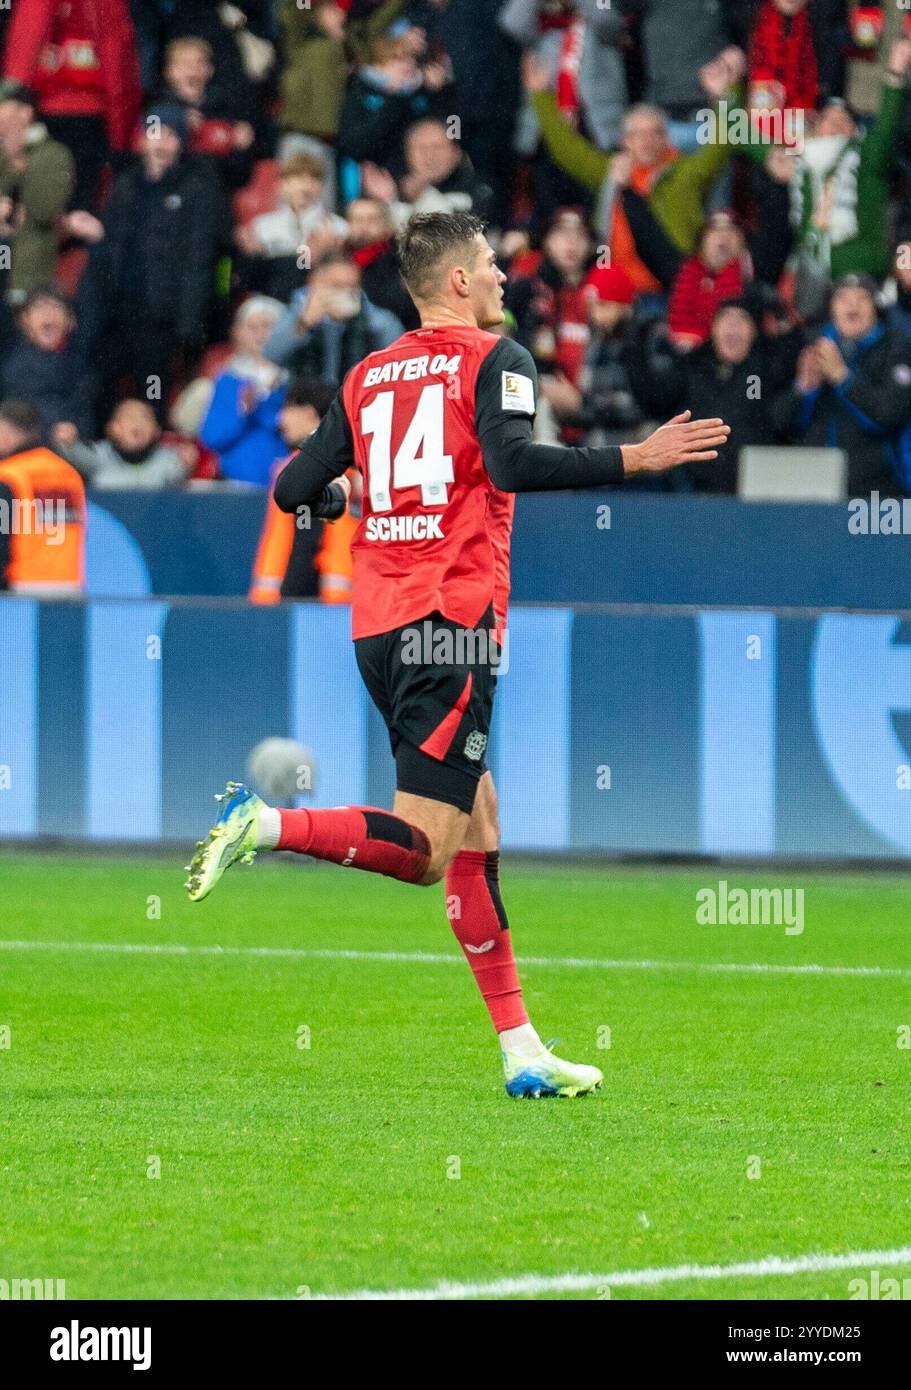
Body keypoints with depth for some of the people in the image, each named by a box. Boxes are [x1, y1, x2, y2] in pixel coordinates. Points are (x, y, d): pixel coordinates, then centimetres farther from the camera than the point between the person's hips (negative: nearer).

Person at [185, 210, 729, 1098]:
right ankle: (264, 824, -24)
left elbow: (295, 491, 15)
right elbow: (512, 464, -20)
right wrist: (636, 460, -16)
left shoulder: (368, 376, 15)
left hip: (377, 626, 8)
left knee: (477, 827, 10)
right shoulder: (494, 359, -2)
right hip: (451, 623, -7)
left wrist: (344, 493, 37)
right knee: (424, 851, -8)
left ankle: (521, 1050, 8)